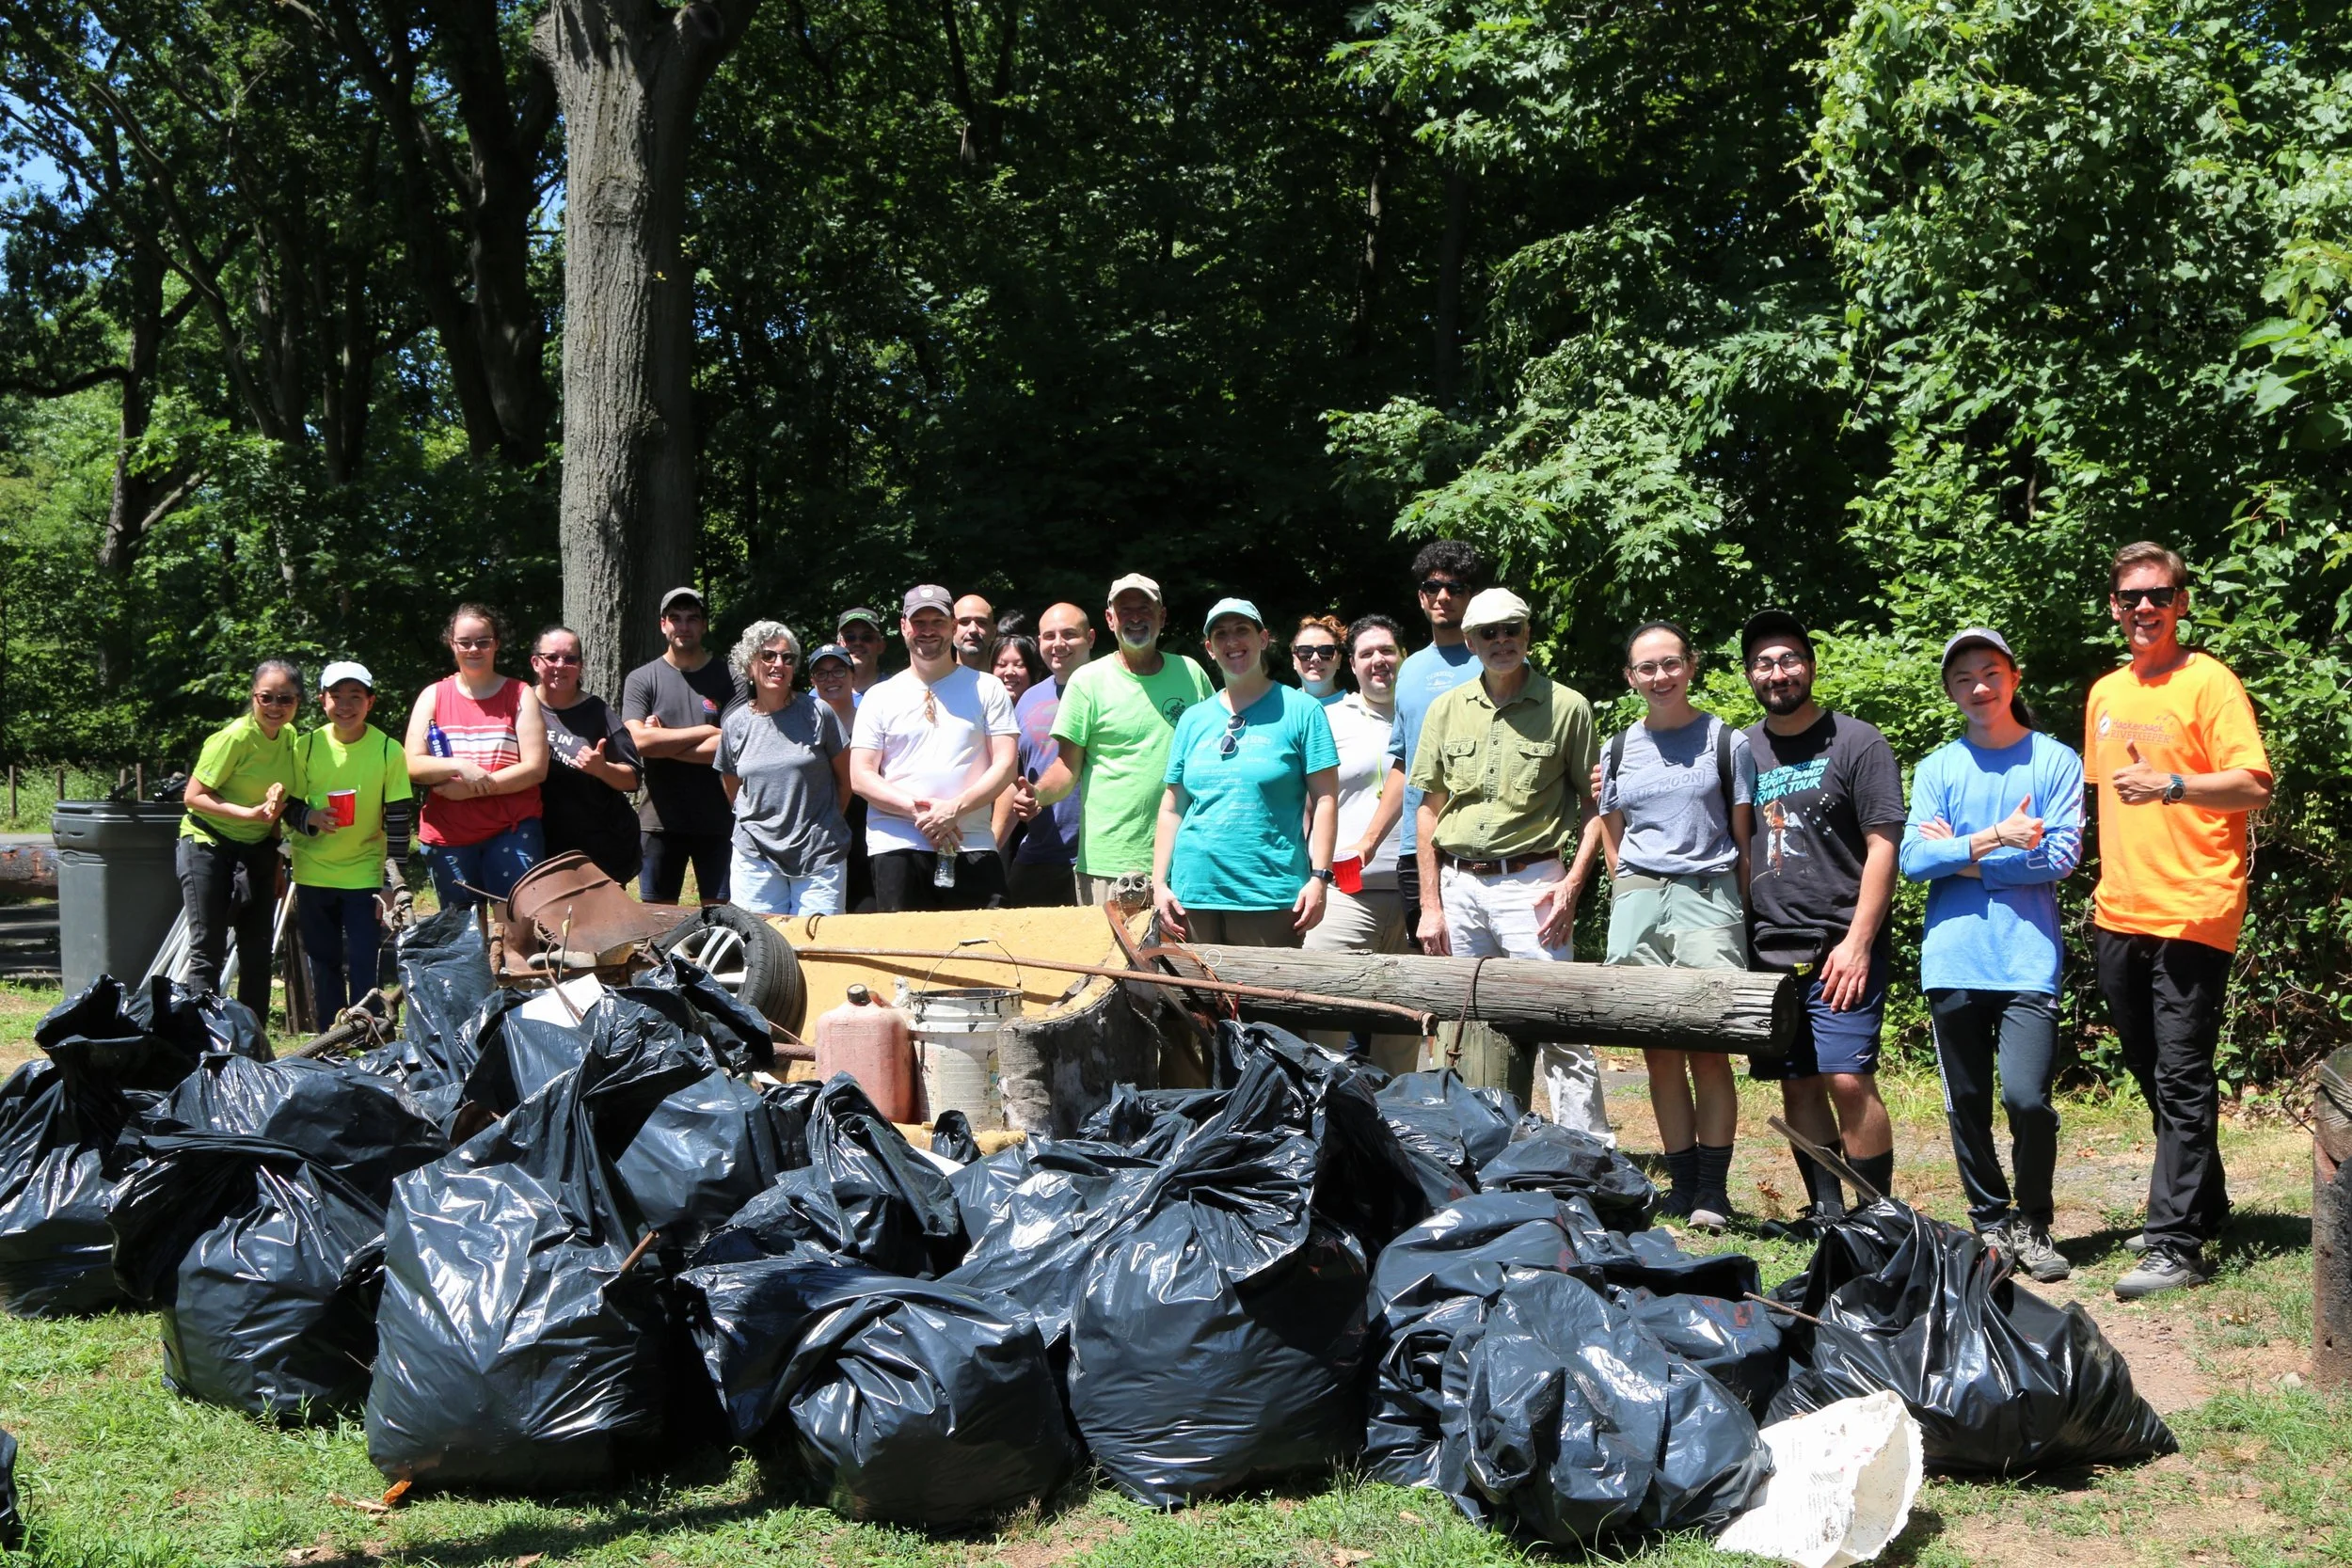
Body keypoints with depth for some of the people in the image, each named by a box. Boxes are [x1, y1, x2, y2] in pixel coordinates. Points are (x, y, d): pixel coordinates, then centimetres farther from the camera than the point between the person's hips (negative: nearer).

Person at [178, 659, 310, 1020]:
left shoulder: (289, 736, 1)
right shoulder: (235, 737, -19)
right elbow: (194, 796, -19)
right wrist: (250, 814, -28)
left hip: (257, 851, 7)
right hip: (208, 846, -7)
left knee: (258, 952, 8)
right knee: (208, 951, -7)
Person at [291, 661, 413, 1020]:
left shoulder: (389, 751, -8)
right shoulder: (306, 747, -3)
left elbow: (399, 820, -5)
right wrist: (310, 817, -18)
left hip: (364, 873, -2)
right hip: (313, 873, 2)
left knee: (363, 966, -5)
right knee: (323, 964, 10)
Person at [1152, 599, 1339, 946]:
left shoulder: (1300, 710, 2)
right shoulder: (1193, 719, 14)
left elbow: (1325, 799, -2)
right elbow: (1172, 807, 16)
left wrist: (1319, 877, -11)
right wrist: (1159, 883, 7)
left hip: (1271, 896, -4)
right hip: (1194, 893, 4)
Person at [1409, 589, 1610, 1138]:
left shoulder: (1567, 707, 0)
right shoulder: (1446, 709, 9)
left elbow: (1594, 804, 3)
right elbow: (1429, 809, 11)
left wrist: (1571, 883, -10)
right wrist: (1430, 905, 5)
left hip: (1530, 882, -4)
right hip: (1458, 886, 4)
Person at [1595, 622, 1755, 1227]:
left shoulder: (1728, 743, 6)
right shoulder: (1618, 751, 14)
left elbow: (1744, 841, 7)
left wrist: (1740, 917, 2)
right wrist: (1633, 899, 10)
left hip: (1707, 898, -3)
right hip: (1637, 904, 3)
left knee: (1708, 1050, -10)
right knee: (1660, 1053, 2)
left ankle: (1712, 1192, -4)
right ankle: (1682, 1185, 9)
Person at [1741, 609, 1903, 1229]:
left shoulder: (1855, 742, 1)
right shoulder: (1742, 749, 14)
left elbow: (1883, 846, -5)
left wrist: (1856, 942, -12)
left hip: (1840, 948, -5)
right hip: (1768, 948, 5)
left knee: (1848, 1080, -12)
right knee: (1797, 1085, 7)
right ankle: (1826, 1213, 17)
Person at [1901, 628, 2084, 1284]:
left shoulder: (2056, 761, 5)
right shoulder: (1935, 769, 10)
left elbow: (2059, 857, -6)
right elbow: (1913, 859, -2)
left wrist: (1959, 856, -4)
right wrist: (1995, 840, -13)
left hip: (2028, 959, -2)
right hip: (1953, 959, 3)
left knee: (2028, 1098, -12)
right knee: (1966, 1105, 8)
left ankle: (2033, 1226, 8)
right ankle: (1991, 1224, 23)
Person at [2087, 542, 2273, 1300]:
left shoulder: (2209, 682, -6)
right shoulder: (2105, 694, 15)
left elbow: (2254, 786, -14)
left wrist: (2171, 785, -28)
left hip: (2191, 916, -7)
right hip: (2119, 916, 7)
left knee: (2181, 1081, -7)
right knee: (2153, 1076, 15)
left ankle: (2175, 1244, -6)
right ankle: (2203, 1207, 30)